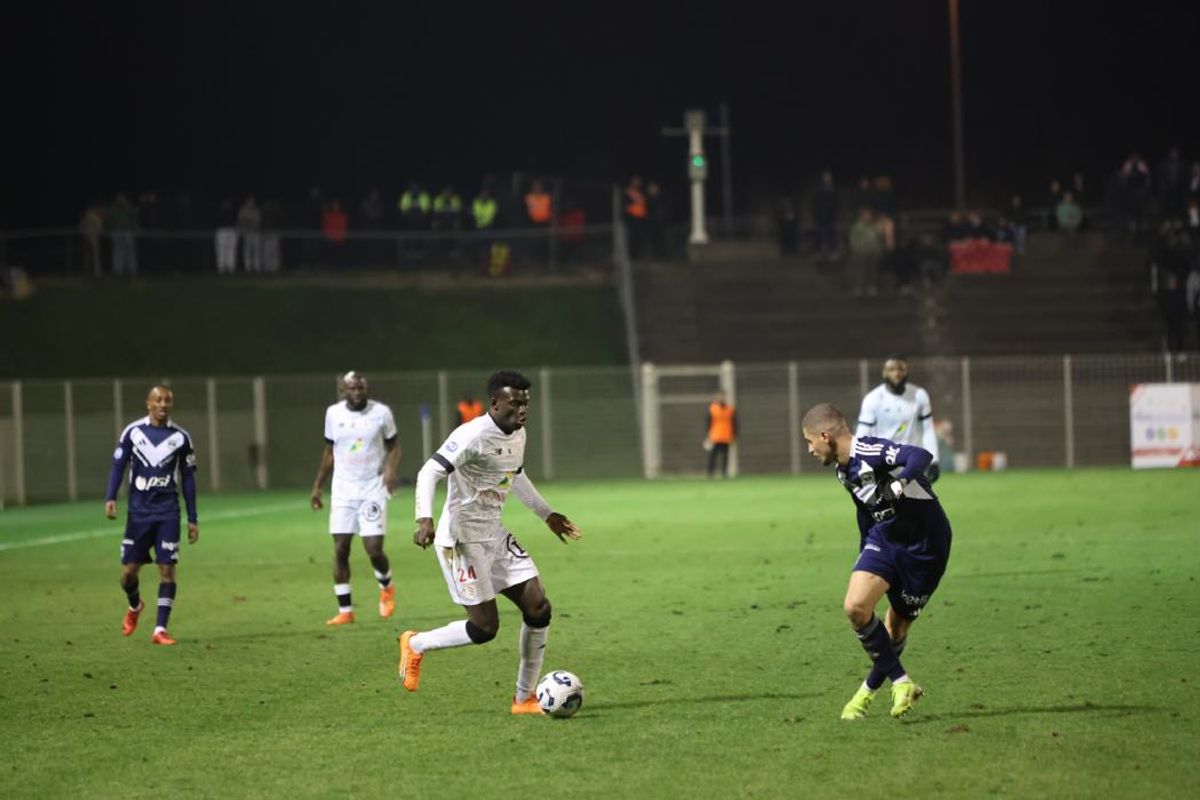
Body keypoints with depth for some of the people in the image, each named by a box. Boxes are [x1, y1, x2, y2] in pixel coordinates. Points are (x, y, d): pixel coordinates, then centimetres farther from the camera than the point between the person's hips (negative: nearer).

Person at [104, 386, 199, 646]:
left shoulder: (180, 437, 3)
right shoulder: (132, 432, 1)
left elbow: (188, 478, 8)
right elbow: (118, 467, 3)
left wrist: (193, 519, 6)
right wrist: (110, 498, -13)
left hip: (167, 512, 0)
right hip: (138, 511, 0)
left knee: (167, 569, -8)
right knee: (129, 571, 1)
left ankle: (160, 630, -2)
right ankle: (134, 606, 34)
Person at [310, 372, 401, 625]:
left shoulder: (381, 413, -5)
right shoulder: (334, 414, 2)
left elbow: (393, 445, 6)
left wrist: (390, 468, -14)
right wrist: (317, 486, 13)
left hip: (373, 488, -2)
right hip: (343, 489, 2)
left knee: (374, 549, -8)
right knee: (340, 549, -3)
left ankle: (386, 588, 25)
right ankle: (345, 610, 4)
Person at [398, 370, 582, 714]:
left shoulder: (518, 435, 7)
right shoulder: (473, 436, -20)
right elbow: (429, 473, -24)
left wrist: (546, 514, 31)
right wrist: (425, 519, -37)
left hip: (494, 534, 9)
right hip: (462, 538, -9)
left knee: (538, 607, -1)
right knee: (485, 627, -9)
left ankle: (524, 698, 9)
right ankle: (416, 644, 17)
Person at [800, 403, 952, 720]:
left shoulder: (870, 452, -24)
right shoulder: (844, 470, 5)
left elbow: (921, 456, -39)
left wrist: (897, 486, -53)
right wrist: (864, 556, 24)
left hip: (925, 544, -7)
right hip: (884, 537, 7)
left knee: (899, 624, 2)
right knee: (855, 607, -10)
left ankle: (870, 690, 24)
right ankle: (901, 683, 2)